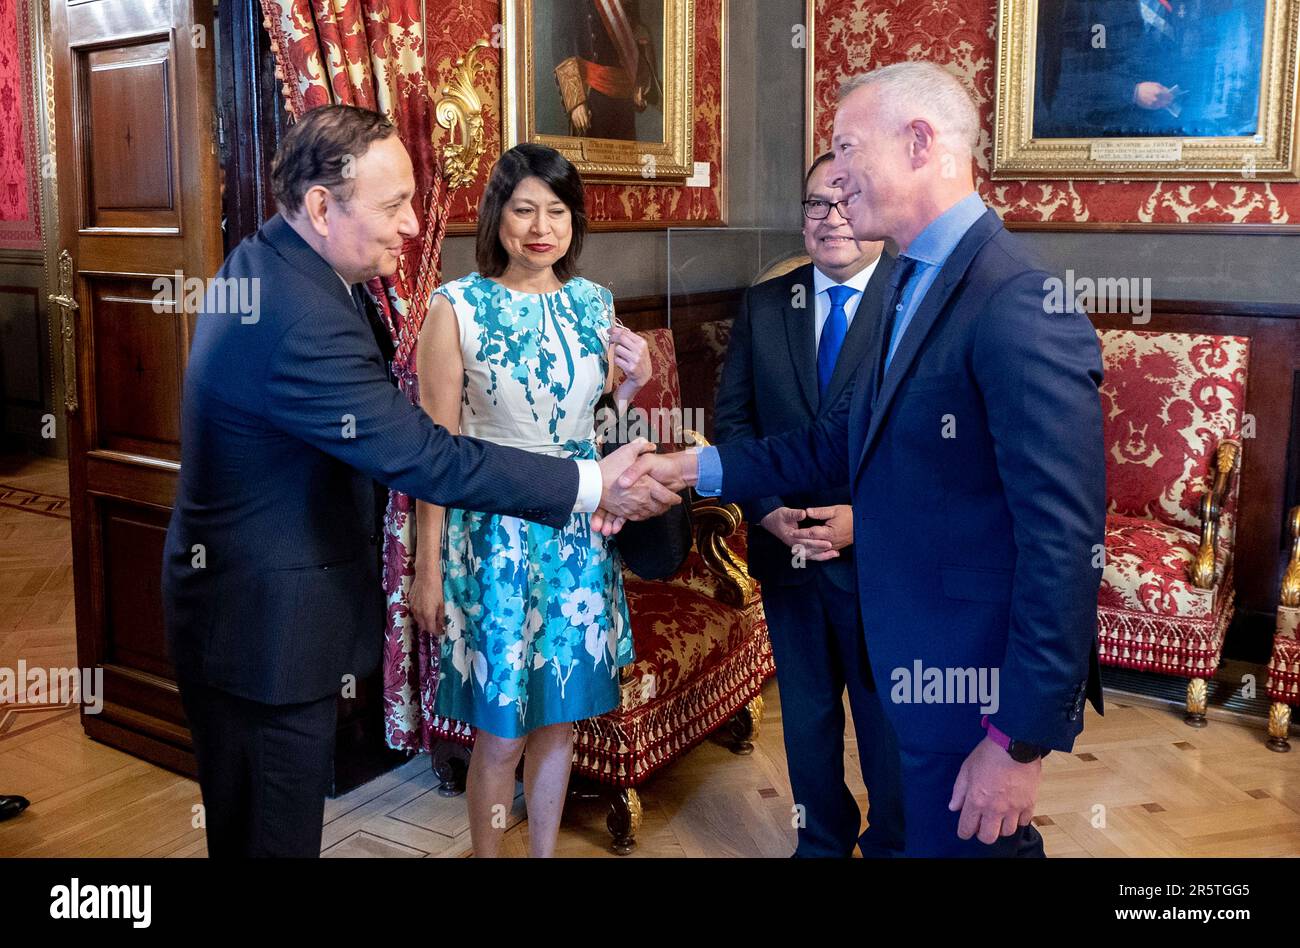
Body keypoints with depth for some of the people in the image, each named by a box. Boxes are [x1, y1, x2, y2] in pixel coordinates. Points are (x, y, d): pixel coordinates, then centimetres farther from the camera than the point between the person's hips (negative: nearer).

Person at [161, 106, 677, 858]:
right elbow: (425, 457, -29)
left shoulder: (261, 263, 4)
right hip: (268, 626, -10)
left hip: (237, 604, 10)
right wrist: (590, 486, -23)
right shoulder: (303, 322, -30)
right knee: (278, 832, 7)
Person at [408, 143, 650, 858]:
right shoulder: (457, 307, -9)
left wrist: (633, 383, -8)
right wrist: (428, 569, -9)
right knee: (502, 734, 5)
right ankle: (486, 855, 29)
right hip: (496, 536, -4)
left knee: (560, 718, 16)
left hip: (581, 533, 4)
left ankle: (546, 852, 36)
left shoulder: (595, 304, 4)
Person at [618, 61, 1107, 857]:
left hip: (984, 686, -8)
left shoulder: (1018, 306, -24)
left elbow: (1066, 543, -25)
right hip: (919, 664, 8)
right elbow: (848, 439, 12)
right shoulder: (914, 284, 7)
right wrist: (697, 468, 5)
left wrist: (1023, 739, -21)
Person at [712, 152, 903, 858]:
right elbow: (731, 418, 4)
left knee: (886, 716, 12)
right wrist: (768, 509, -9)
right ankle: (821, 839, 39)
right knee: (806, 710, 19)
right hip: (786, 548, 4)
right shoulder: (763, 305, 5)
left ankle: (889, 841, 35)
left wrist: (865, 516, -19)